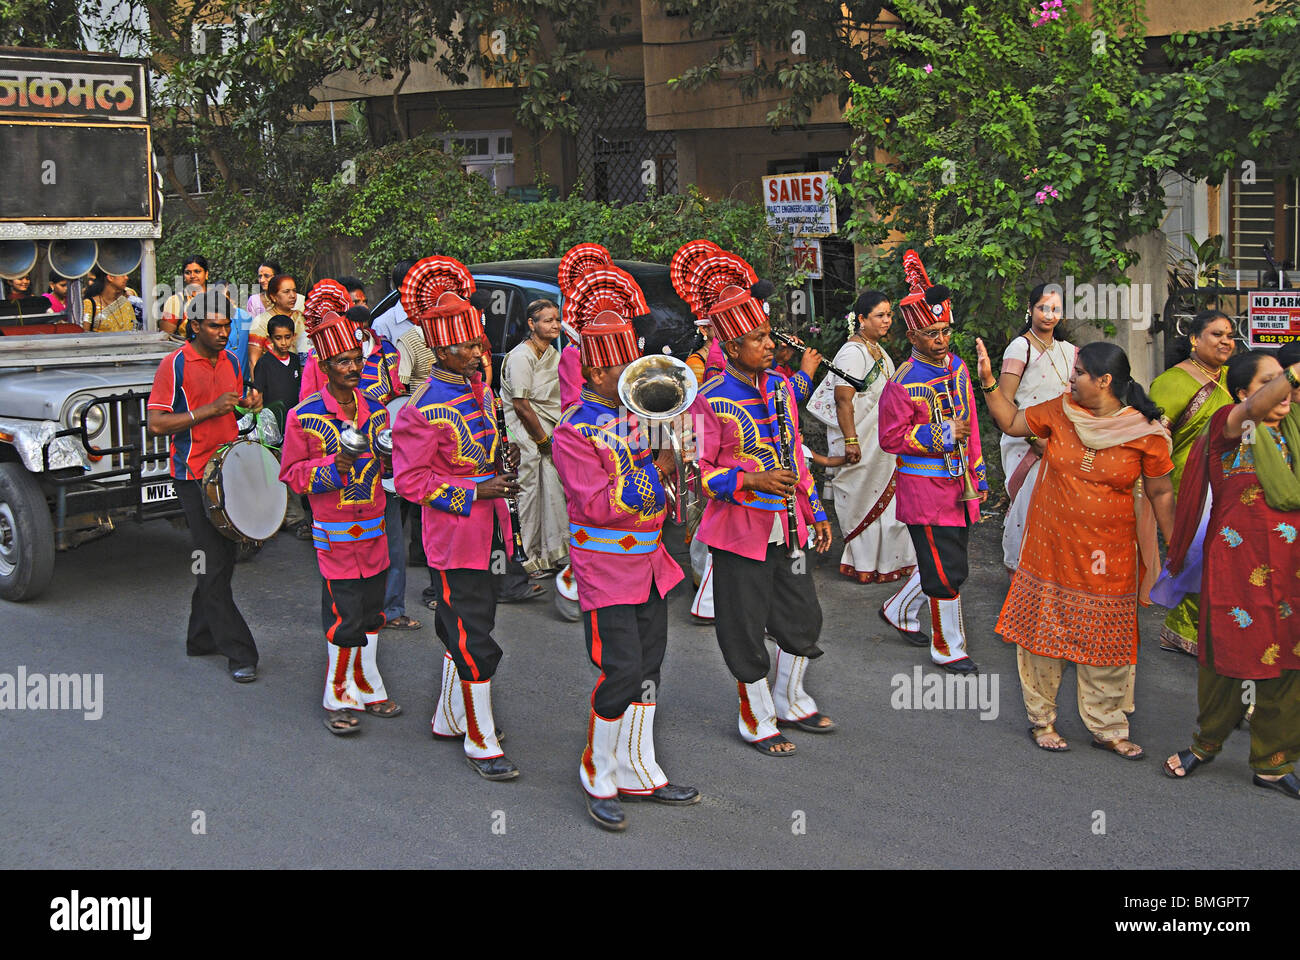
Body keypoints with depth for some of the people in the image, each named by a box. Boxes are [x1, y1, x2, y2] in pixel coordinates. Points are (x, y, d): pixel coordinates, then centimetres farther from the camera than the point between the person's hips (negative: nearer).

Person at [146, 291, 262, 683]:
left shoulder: (231, 362, 11)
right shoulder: (174, 365, -10)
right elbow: (156, 424, -15)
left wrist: (248, 406, 0)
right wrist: (208, 410, -22)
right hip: (194, 477, -7)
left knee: (221, 559, 13)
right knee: (214, 566, -7)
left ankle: (201, 637, 27)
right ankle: (239, 653, -5)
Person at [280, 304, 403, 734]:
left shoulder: (375, 410, 7)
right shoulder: (304, 416, -8)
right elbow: (291, 474, -6)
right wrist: (332, 466, -21)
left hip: (374, 531, 5)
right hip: (335, 535, -5)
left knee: (371, 615, 13)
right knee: (346, 621, -5)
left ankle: (368, 690, 26)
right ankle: (338, 699, 10)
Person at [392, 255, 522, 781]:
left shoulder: (480, 390, 8)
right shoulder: (424, 410, -17)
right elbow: (410, 479, -17)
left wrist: (503, 458, 1)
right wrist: (474, 492, -21)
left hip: (487, 531, 8)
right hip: (454, 538, -8)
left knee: (464, 627, 19)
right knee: (474, 641, -4)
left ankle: (451, 716, 33)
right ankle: (480, 741, 7)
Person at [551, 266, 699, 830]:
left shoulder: (640, 410, 8)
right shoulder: (573, 432, -14)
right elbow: (596, 504, -21)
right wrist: (652, 474, -26)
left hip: (649, 561, 8)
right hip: (606, 569, -8)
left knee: (648, 671, 12)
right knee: (621, 672, -8)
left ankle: (638, 773, 24)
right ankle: (598, 778, 11)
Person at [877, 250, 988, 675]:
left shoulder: (957, 366, 7)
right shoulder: (902, 384, -16)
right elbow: (891, 438, -13)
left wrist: (978, 475, 18)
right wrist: (943, 435, -20)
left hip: (958, 487, 8)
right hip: (925, 488, -7)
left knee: (946, 563, 17)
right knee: (946, 572, -2)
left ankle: (899, 611, 40)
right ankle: (948, 648, 14)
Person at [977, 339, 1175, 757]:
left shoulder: (1145, 433, -10)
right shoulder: (1059, 412, -3)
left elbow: (1160, 493, -2)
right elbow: (1011, 421, 11)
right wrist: (988, 382, 1)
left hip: (1108, 557, -2)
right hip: (1050, 547, 2)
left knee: (1106, 643, 8)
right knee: (1043, 631, 9)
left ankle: (1106, 727, 24)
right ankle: (1041, 719, 25)